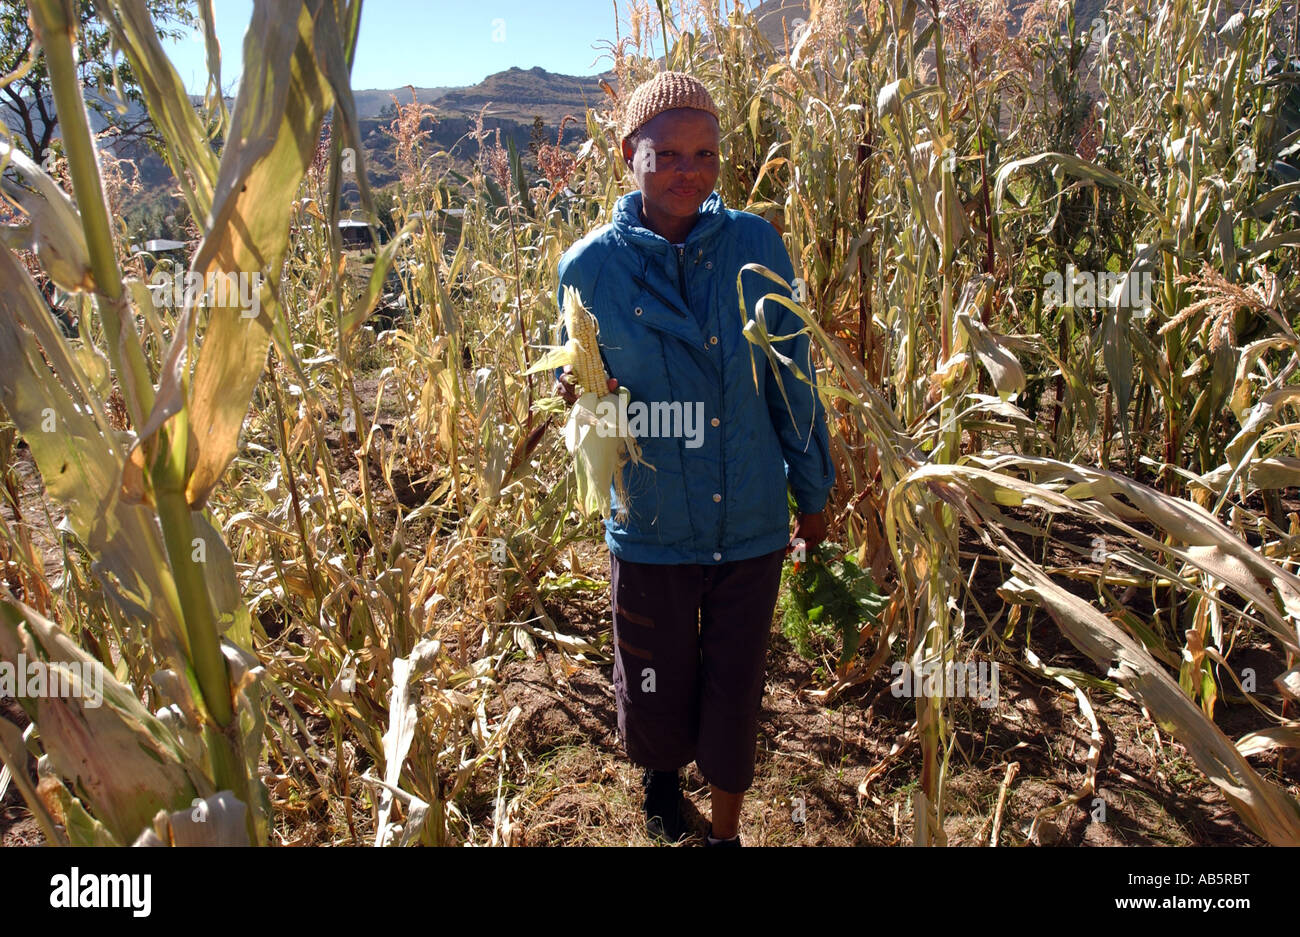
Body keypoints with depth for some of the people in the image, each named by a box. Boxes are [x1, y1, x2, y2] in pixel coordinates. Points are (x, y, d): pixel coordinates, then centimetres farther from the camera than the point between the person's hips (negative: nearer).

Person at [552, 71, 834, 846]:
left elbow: (792, 379, 3)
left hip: (753, 525, 1)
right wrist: (581, 394, -18)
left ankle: (727, 830, 43)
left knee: (736, 694, 15)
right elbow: (574, 376, 7)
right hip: (652, 528, 0)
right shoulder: (592, 266, -8)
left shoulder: (755, 244, -6)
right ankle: (662, 774, 55)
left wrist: (812, 490, 9)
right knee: (656, 693, 18)